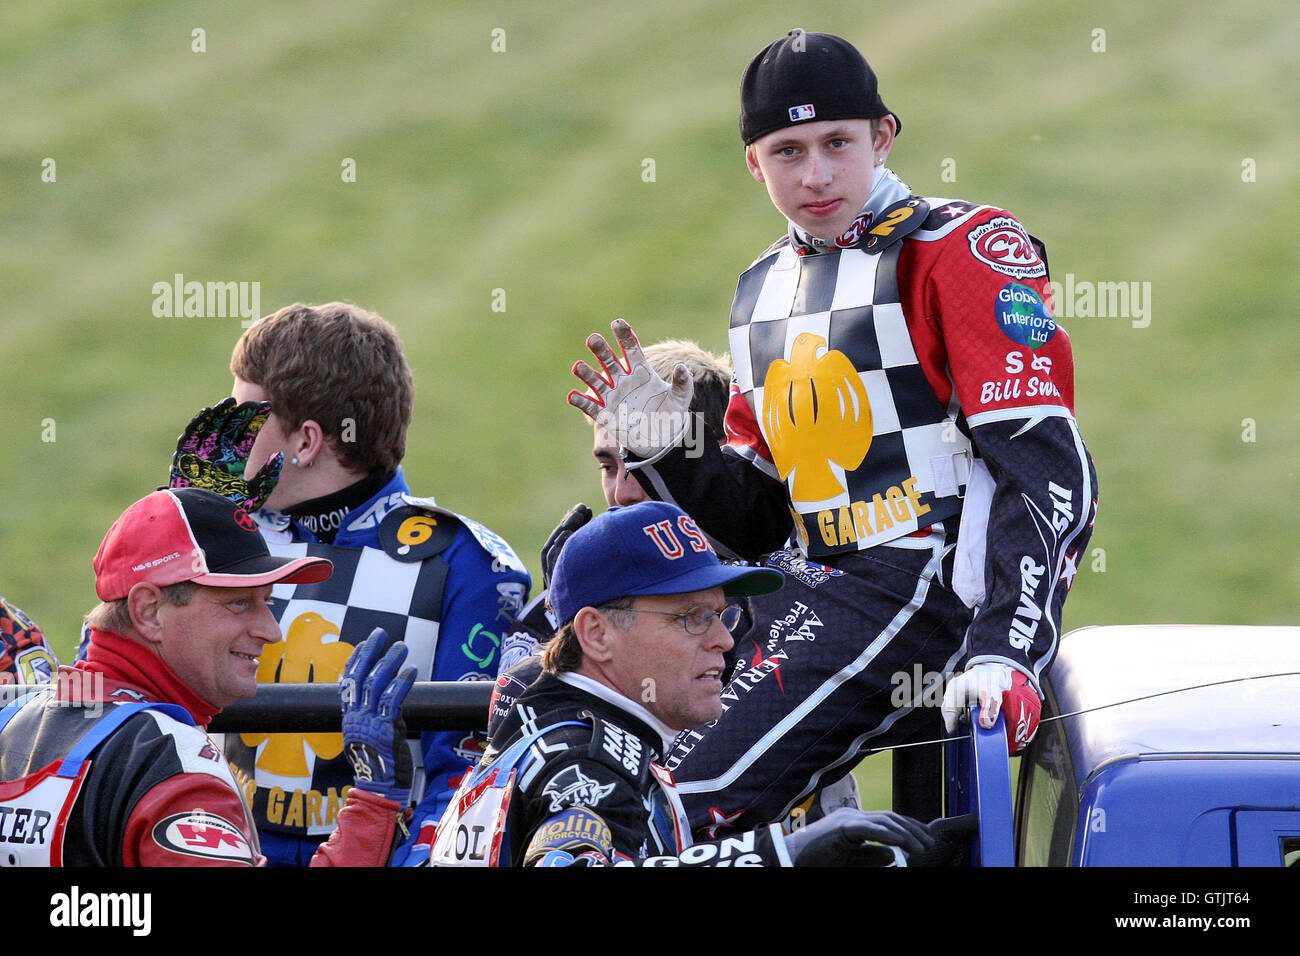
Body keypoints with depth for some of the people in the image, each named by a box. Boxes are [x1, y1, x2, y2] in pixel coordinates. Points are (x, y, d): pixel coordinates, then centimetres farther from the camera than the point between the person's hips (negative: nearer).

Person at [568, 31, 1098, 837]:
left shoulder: (962, 251, -7)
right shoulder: (768, 287, 19)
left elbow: (1049, 472, -16)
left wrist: (1003, 655, -27)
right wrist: (660, 453, 4)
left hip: (929, 587, -9)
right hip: (826, 584, 9)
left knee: (692, 803, -24)